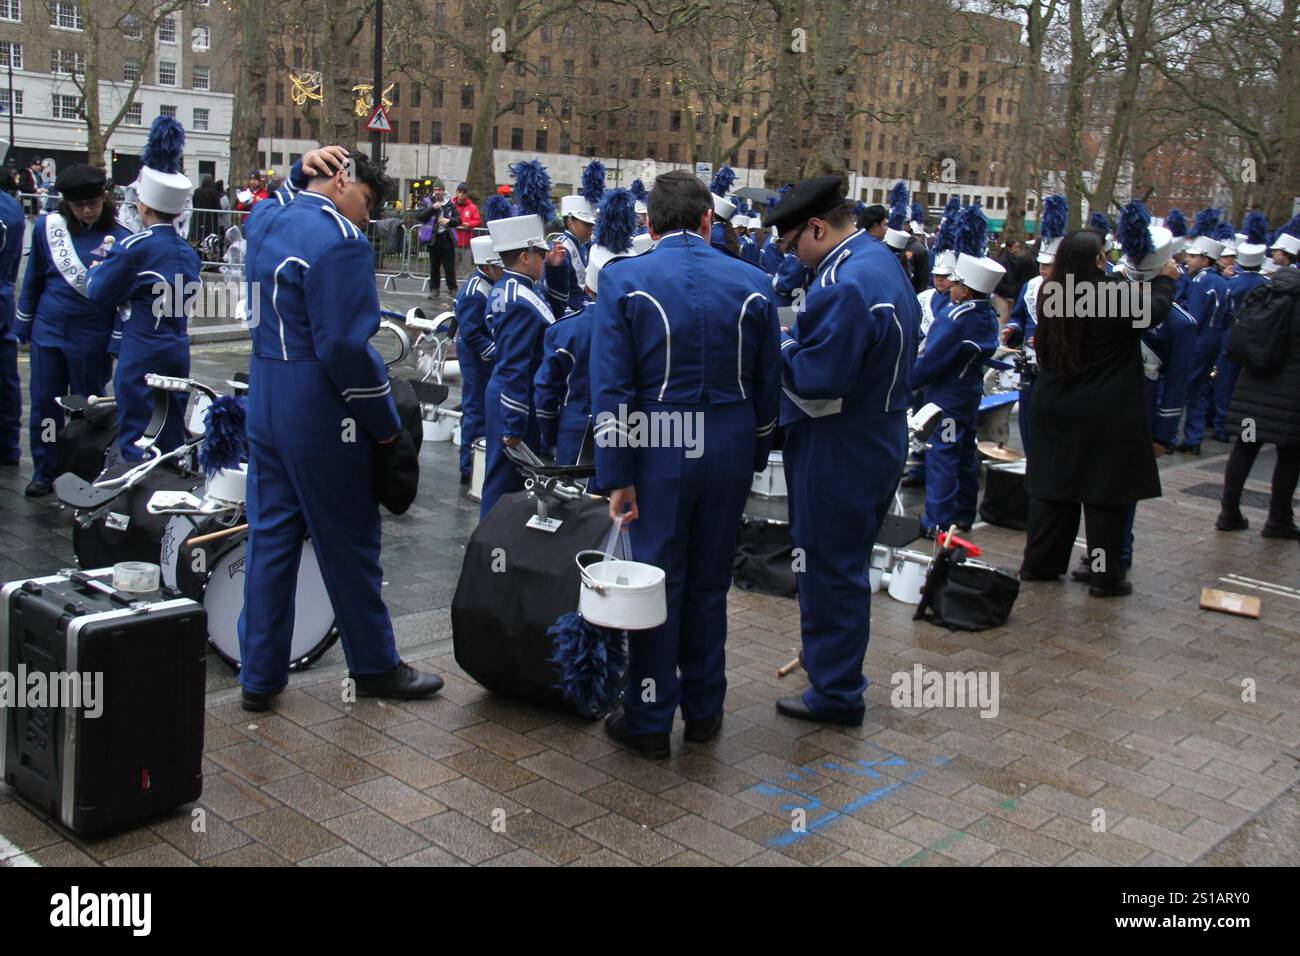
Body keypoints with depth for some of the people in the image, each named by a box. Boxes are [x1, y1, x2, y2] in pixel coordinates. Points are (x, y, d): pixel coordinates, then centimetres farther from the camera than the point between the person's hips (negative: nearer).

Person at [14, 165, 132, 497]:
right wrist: (23, 324, 14)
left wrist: (118, 344, -7)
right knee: (44, 403, 8)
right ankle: (45, 472, 21)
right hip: (48, 331, 3)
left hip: (92, 339, -3)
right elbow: (33, 279, 12)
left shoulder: (120, 239, -7)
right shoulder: (47, 226, 1)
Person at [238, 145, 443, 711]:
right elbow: (346, 348, -23)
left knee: (271, 537, 13)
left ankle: (259, 676, 20)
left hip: (265, 405, 8)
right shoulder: (339, 241, -18)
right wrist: (385, 424, -13)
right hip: (321, 418, -8)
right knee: (349, 545, 6)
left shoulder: (266, 218, 8)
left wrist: (300, 171, 15)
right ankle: (374, 667, 21)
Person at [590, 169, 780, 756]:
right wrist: (754, 457, 16)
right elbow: (768, 386, 6)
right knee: (710, 585, 14)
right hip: (730, 453, 3)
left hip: (659, 452, -2)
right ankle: (704, 711, 26)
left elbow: (611, 389, -11)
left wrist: (617, 476, -8)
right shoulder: (753, 285, 2)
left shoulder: (623, 281, -6)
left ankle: (649, 721, 16)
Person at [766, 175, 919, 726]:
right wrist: (797, 341, 4)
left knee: (832, 569, 3)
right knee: (842, 563, 22)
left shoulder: (844, 285, -25)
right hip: (876, 438, 10)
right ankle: (829, 661, 38)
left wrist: (781, 345, -11)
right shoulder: (882, 262, 9)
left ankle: (837, 695, 15)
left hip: (841, 453, -10)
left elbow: (815, 378, -28)